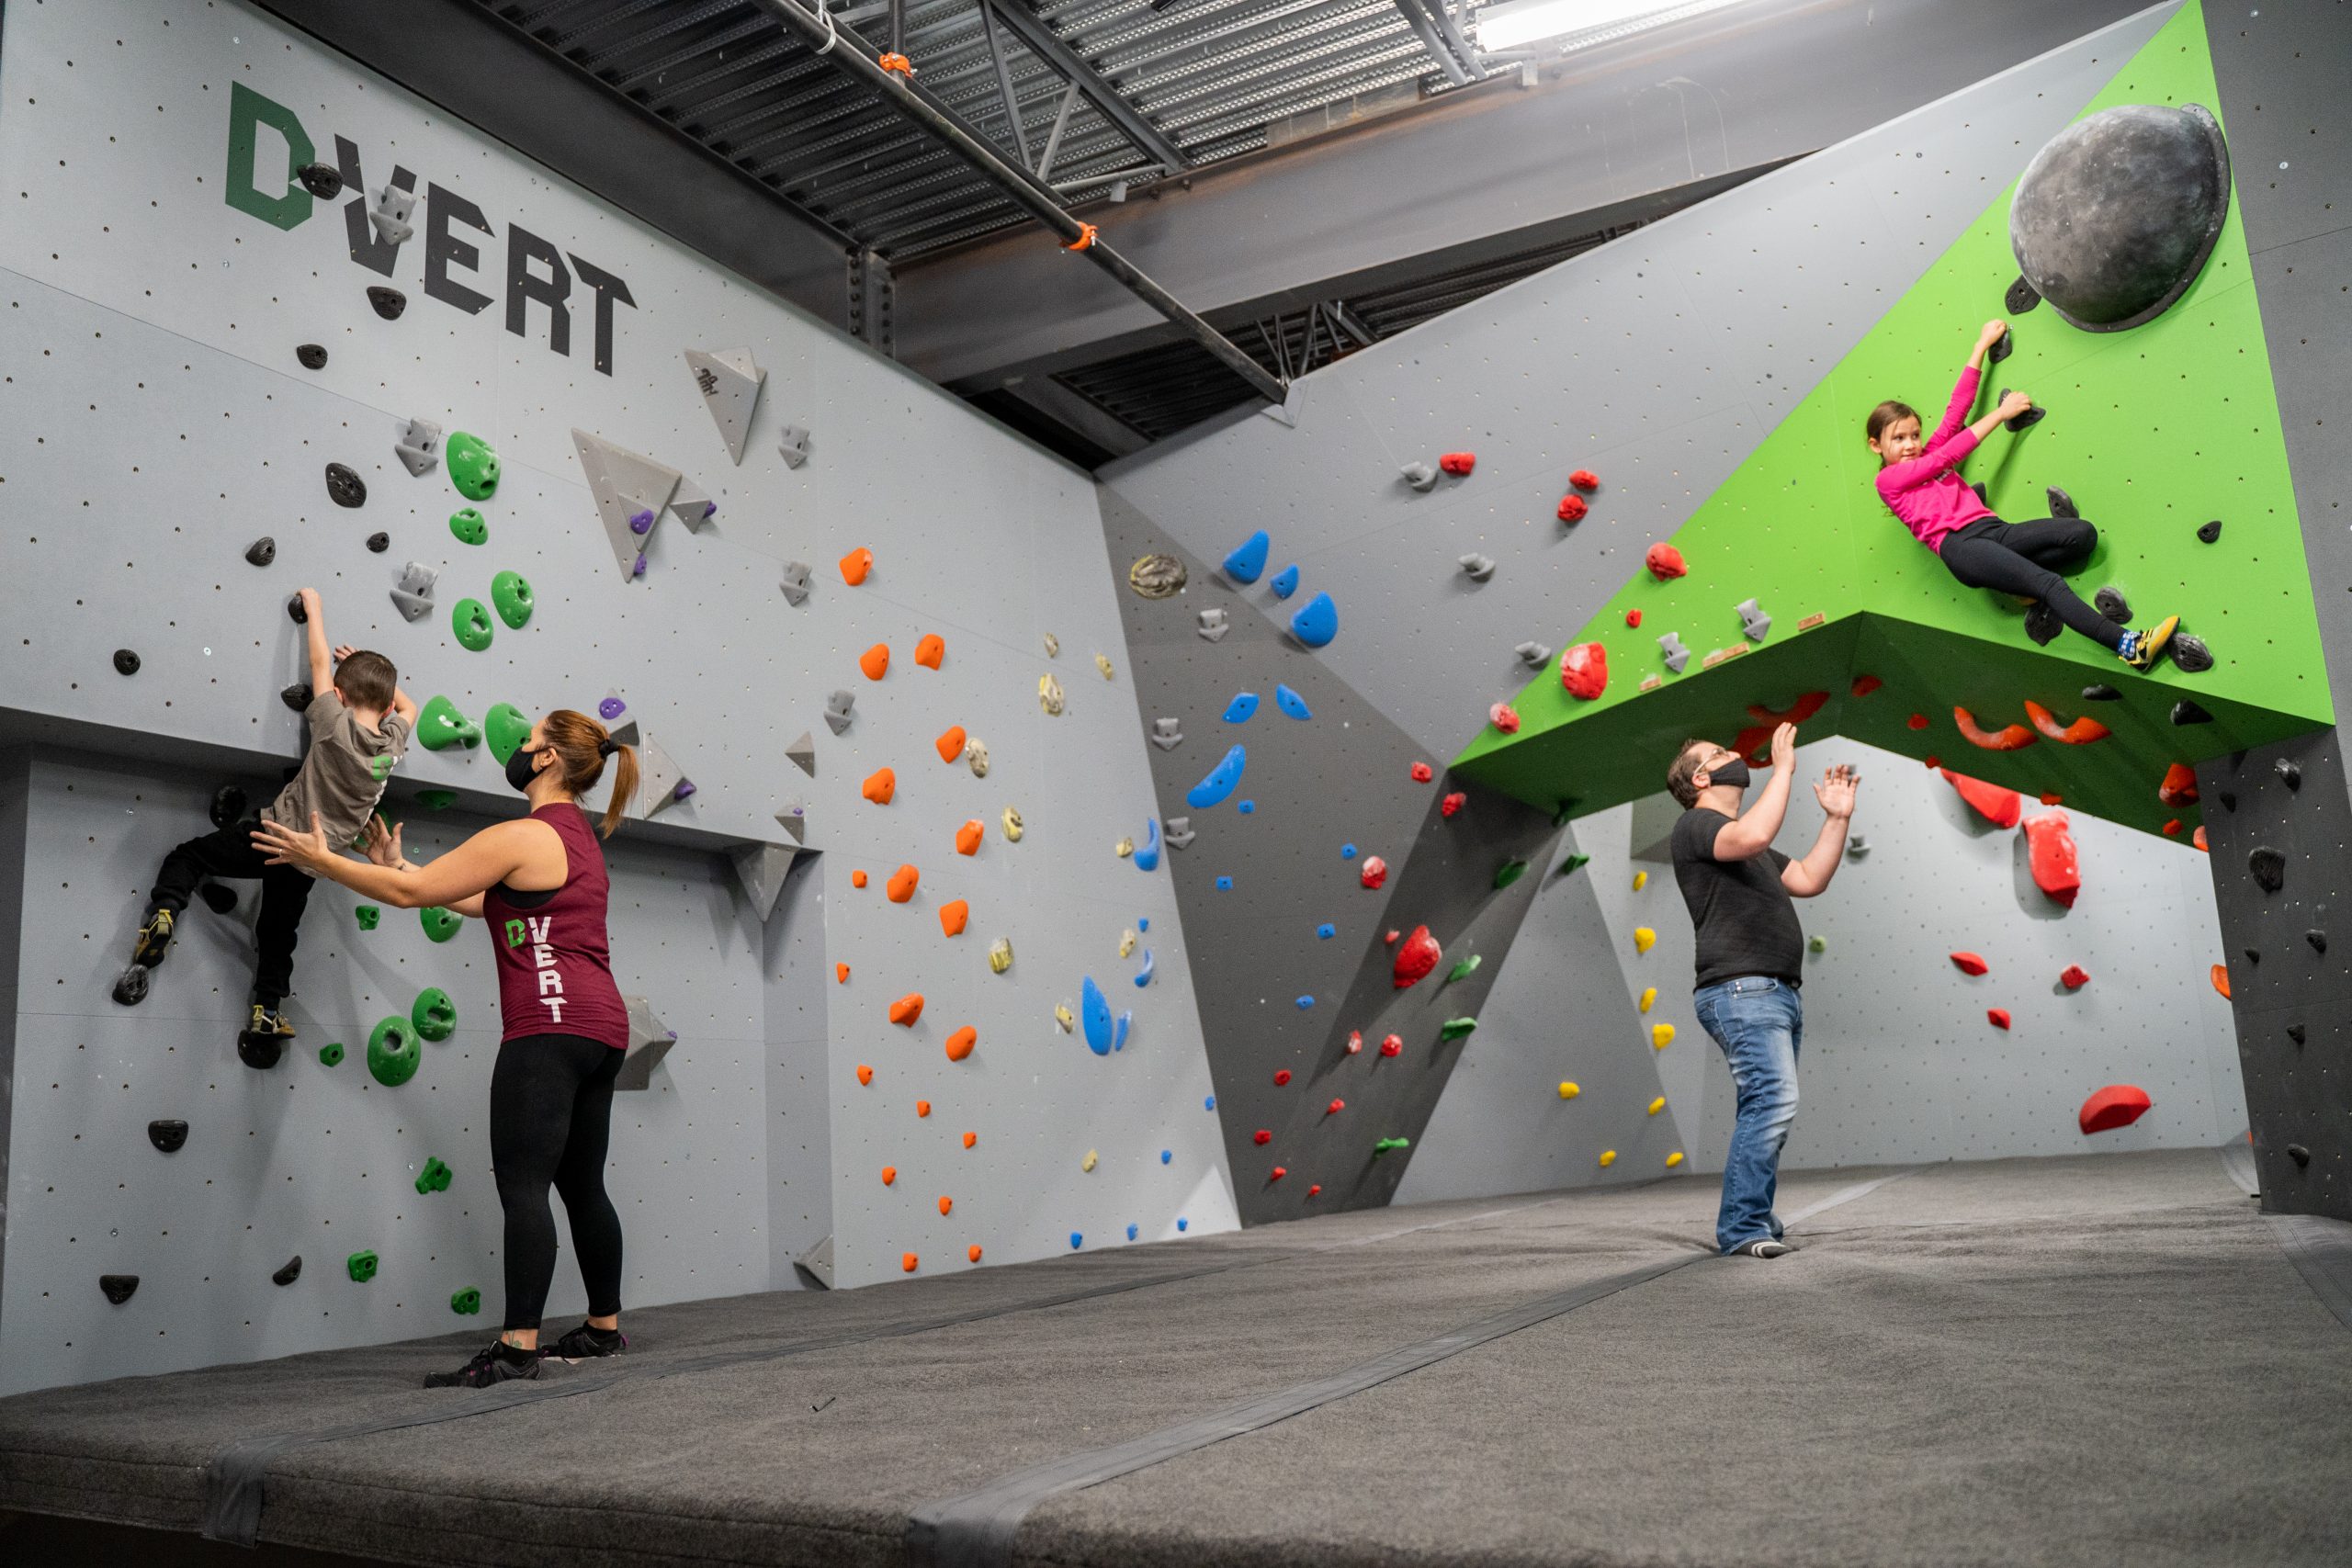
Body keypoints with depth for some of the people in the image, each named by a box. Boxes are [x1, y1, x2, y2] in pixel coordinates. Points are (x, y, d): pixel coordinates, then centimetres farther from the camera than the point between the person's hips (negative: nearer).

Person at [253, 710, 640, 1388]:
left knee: (522, 1185, -9)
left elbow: (410, 893, -5)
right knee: (582, 1185, 15)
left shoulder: (522, 836, -8)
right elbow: (490, 903, 30)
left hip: (551, 1028, -10)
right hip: (600, 1027, 10)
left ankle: (517, 1347, -10)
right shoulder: (578, 837, 21)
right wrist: (399, 865, 35)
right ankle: (605, 1327, 23)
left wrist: (321, 860, 7)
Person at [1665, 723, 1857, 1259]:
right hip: (1741, 991, -10)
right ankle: (1742, 1229, -18)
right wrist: (1783, 767, -13)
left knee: (1764, 1112, 7)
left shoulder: (1744, 843, 28)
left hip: (1776, 994, 10)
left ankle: (1752, 1224, 12)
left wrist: (1838, 818, 17)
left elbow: (1809, 880, 22)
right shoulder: (1696, 825, -2)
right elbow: (1753, 837, -22)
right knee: (1774, 1100, -20)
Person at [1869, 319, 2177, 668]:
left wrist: (1983, 343, 25)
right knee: (2049, 585, -26)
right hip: (1960, 545, -8)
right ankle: (2128, 646, -31)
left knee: (2083, 534, -16)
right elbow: (1948, 455, 1)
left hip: (1994, 530, 8)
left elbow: (1957, 408, 25)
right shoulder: (1889, 480, 7)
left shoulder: (1927, 456, 25)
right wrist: (2001, 412, 5)